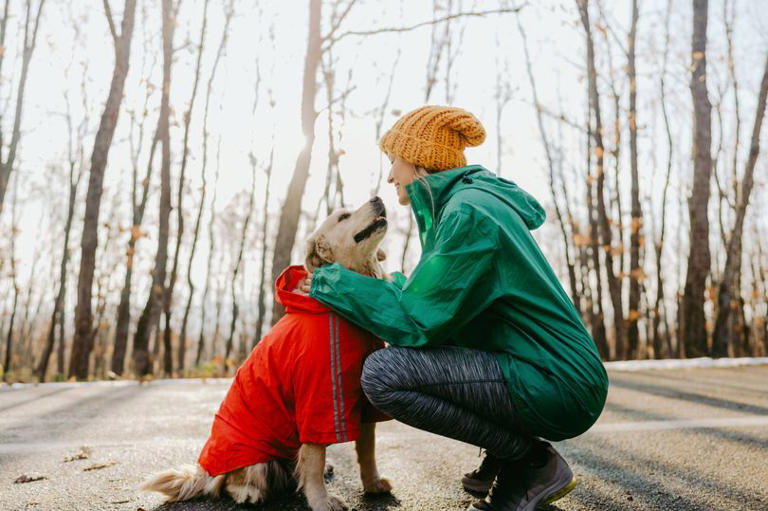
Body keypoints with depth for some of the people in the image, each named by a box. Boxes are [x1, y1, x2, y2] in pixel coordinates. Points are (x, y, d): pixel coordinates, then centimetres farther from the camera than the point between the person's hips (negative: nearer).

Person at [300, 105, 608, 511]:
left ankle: (534, 463, -5)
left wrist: (334, 283, -9)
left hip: (556, 386, -10)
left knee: (383, 373, -21)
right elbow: (433, 302, 20)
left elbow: (417, 324, -19)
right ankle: (504, 458, 15)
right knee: (402, 354, 18)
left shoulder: (468, 211, -17)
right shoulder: (463, 199, 13)